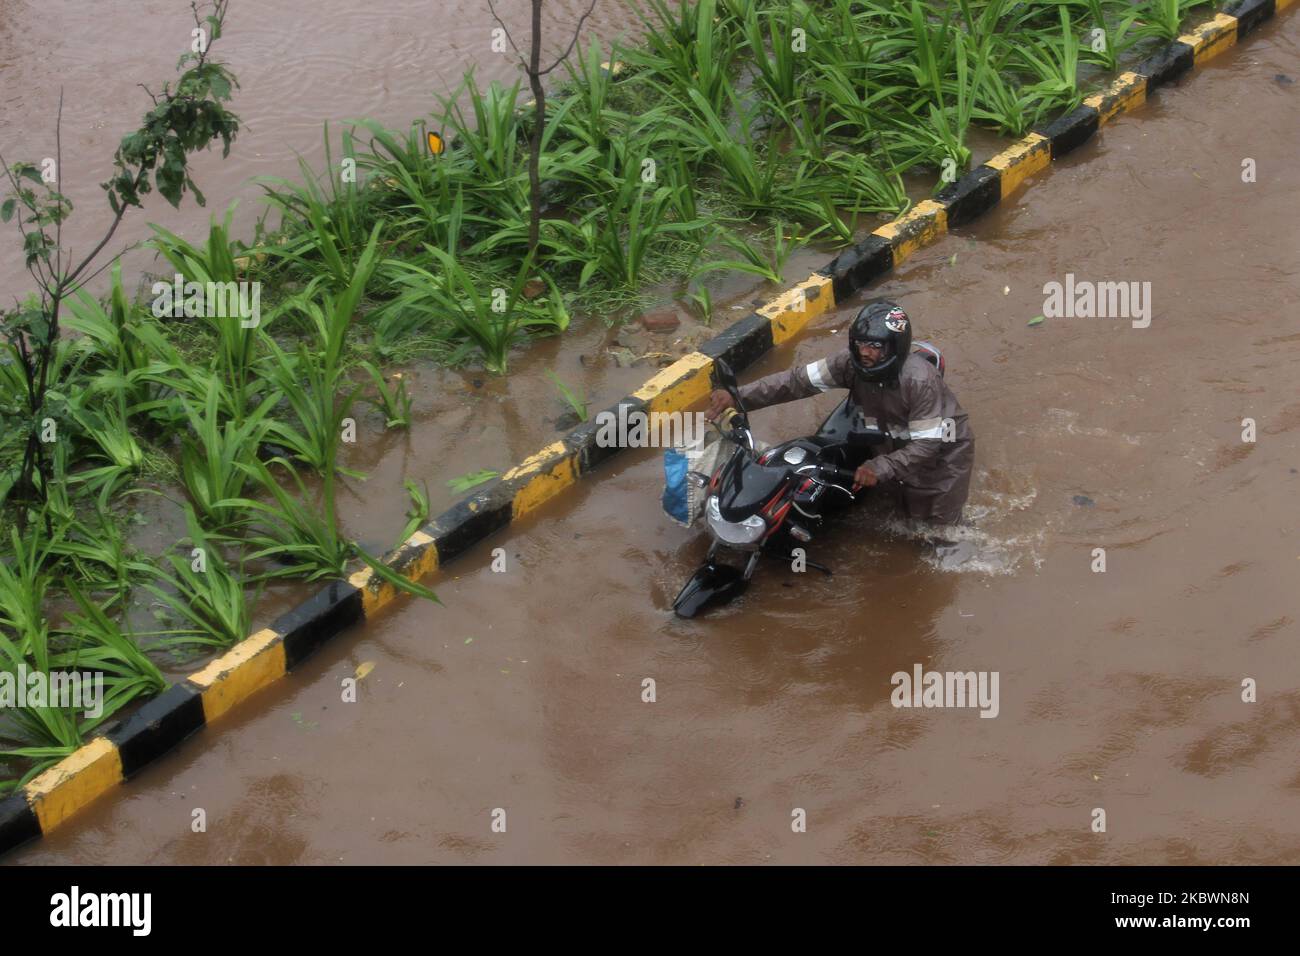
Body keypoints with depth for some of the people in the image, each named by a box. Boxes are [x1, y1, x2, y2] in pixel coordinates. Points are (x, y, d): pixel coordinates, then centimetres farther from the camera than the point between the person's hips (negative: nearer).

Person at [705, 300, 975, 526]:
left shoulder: (921, 381, -40)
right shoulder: (852, 363, -24)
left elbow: (928, 443, -35)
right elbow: (799, 379, -27)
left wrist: (880, 468, -44)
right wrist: (739, 396, -36)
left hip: (942, 448, -5)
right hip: (905, 443, 5)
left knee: (937, 521, 6)